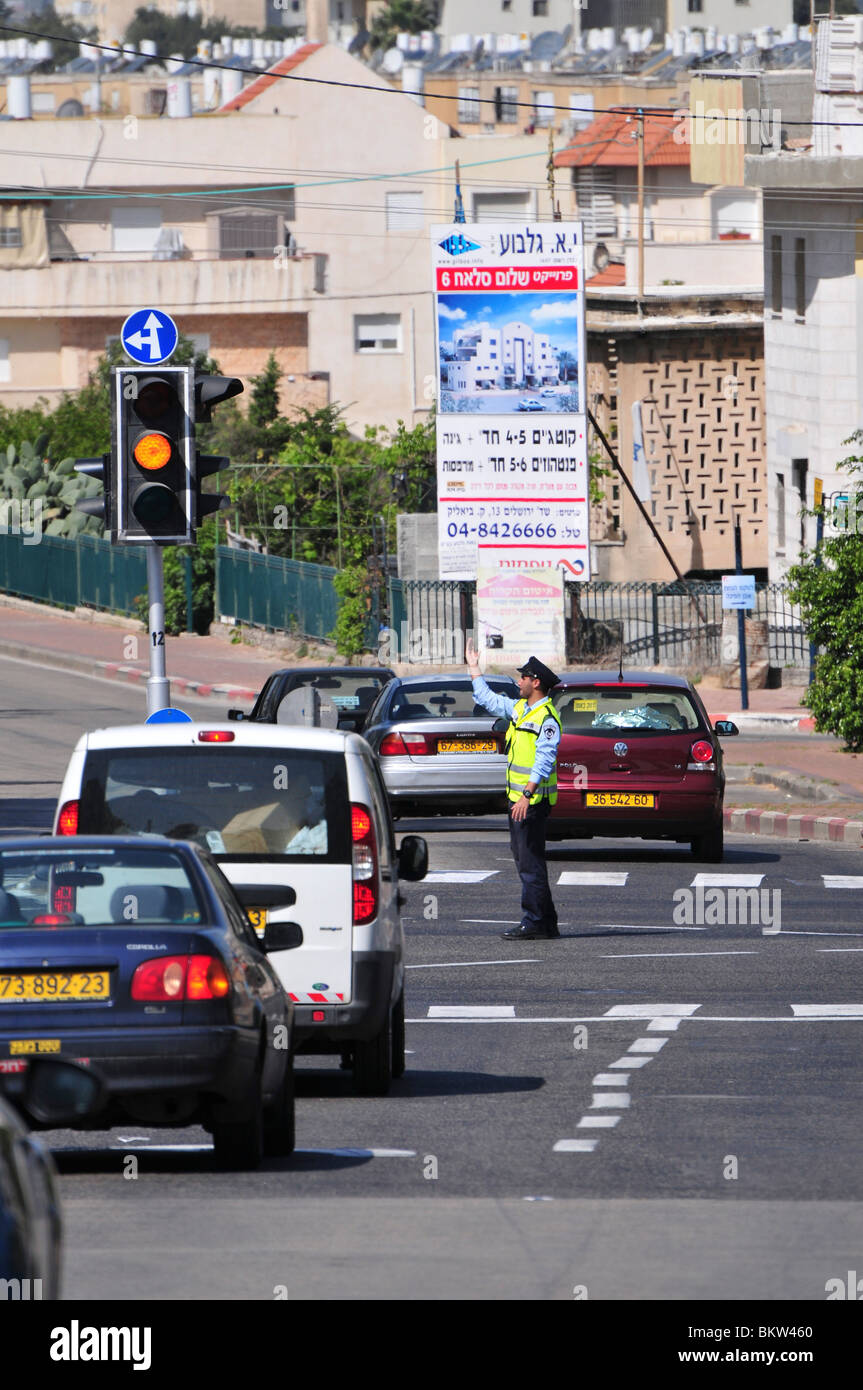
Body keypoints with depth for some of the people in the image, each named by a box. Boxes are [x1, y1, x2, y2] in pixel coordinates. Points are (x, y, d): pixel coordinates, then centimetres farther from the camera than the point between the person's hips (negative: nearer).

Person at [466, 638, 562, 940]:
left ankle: (533, 923, -8)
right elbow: (487, 699, 31)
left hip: (533, 799, -10)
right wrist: (474, 668, 33)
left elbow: (544, 761, -22)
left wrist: (526, 796, -27)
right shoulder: (519, 708, 13)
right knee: (523, 857, 11)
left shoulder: (546, 719, -15)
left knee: (530, 860, -9)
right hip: (518, 796, 10)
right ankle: (546, 922, 15)